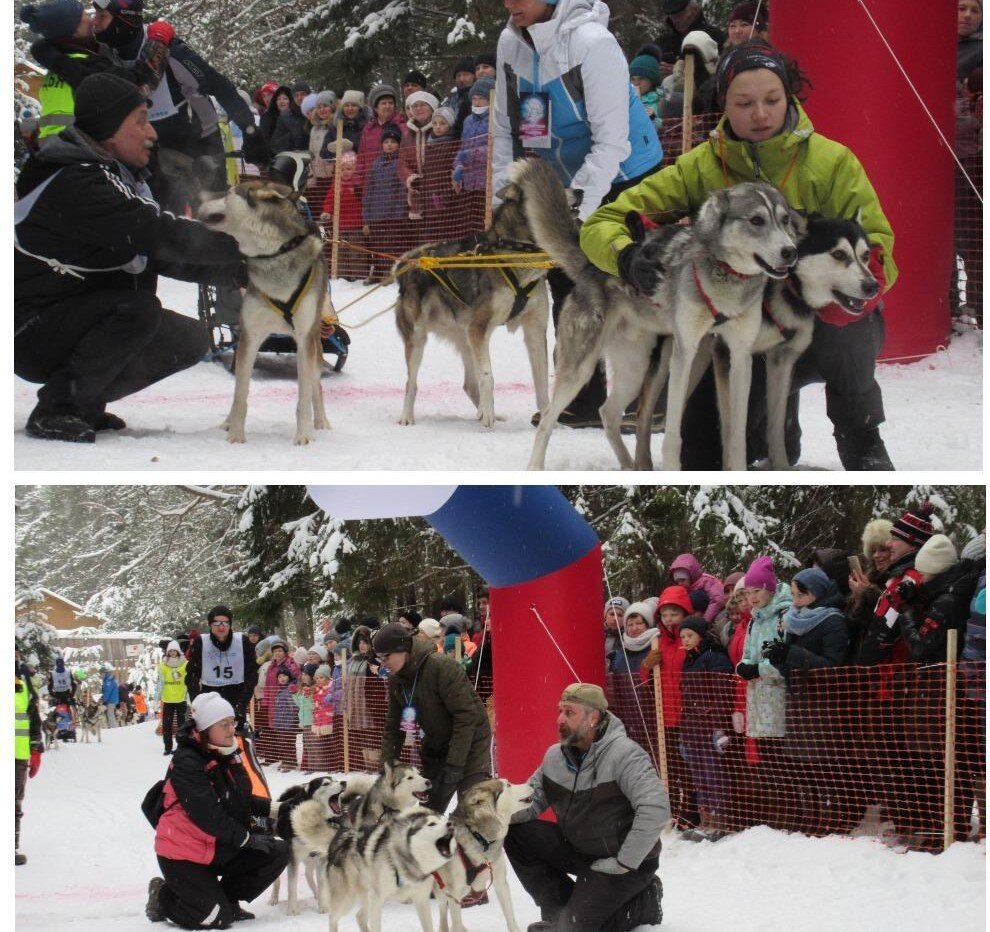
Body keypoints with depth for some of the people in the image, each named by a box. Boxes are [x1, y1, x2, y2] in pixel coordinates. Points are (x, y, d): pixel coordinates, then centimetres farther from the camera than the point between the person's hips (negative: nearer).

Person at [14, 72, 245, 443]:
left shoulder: (121, 177, 9)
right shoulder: (76, 183, -23)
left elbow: (165, 256, 8)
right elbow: (161, 236, -27)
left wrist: (242, 268, -3)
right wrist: (242, 248, -20)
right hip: (31, 331, -10)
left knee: (188, 339, 2)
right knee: (138, 308, -31)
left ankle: (85, 402, 11)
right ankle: (55, 412, -18)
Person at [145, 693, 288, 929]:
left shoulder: (227, 755, 5)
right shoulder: (187, 762, -21)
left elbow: (242, 801, 15)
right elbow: (206, 814, -26)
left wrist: (276, 809, -1)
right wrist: (247, 838, -21)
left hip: (220, 848, 8)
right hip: (183, 855, -8)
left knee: (279, 853, -5)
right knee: (217, 918, -17)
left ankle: (227, 900, 10)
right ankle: (164, 897, 9)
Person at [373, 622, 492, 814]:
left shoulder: (442, 667, -23)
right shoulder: (396, 680, 0)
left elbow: (466, 716, -25)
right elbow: (393, 725, 7)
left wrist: (454, 764, -26)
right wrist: (387, 762, -5)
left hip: (469, 743, -7)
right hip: (435, 746, 7)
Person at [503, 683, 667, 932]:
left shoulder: (624, 755, -25)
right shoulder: (556, 756, -1)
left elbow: (656, 808, -33)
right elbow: (531, 799, 4)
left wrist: (624, 863, -27)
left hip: (620, 858, -7)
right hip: (578, 849, 7)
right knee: (516, 835, -5)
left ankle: (643, 903, 9)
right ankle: (560, 911, 8)